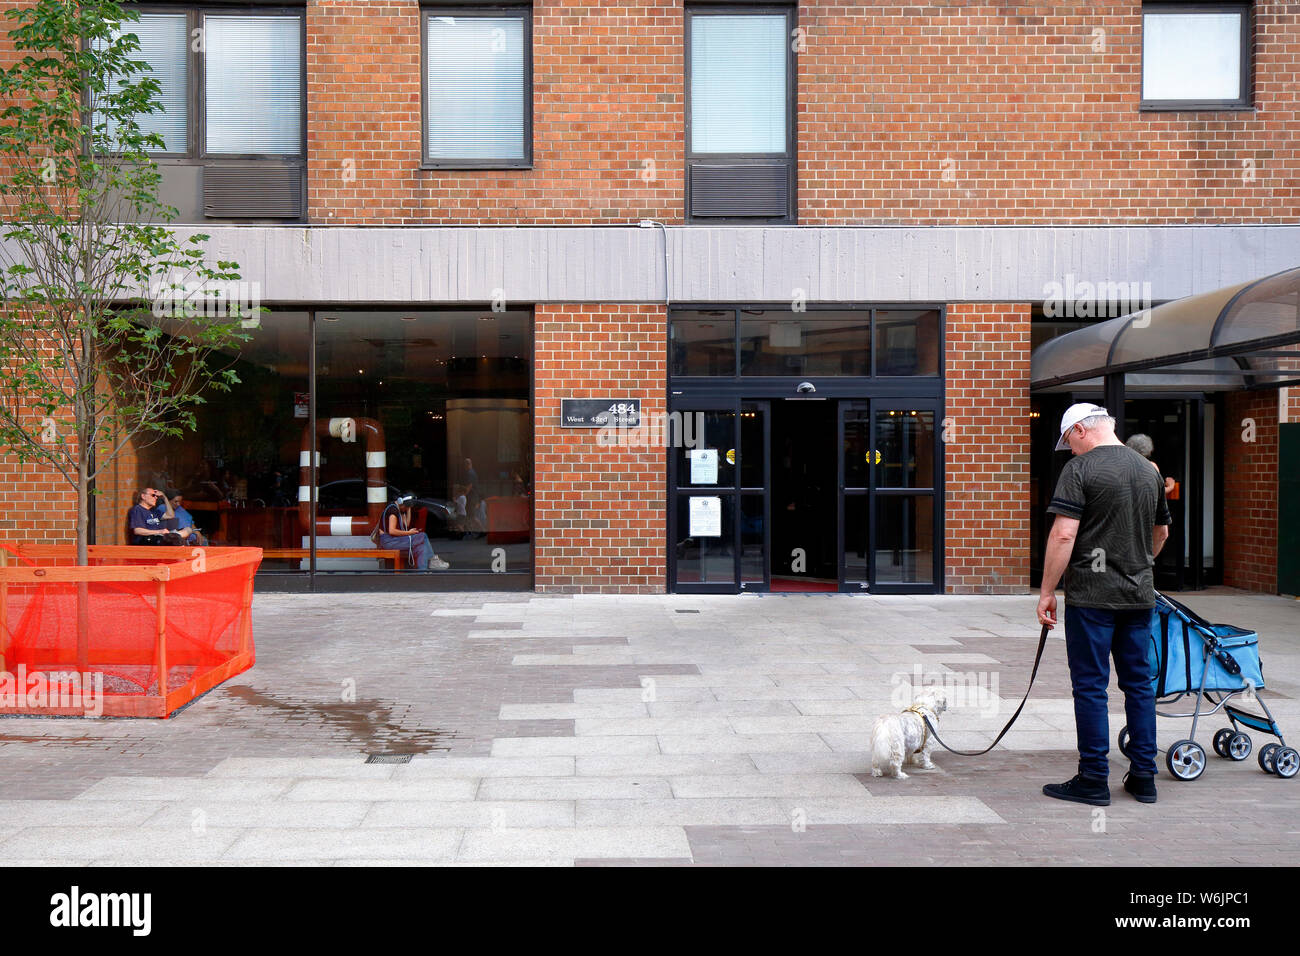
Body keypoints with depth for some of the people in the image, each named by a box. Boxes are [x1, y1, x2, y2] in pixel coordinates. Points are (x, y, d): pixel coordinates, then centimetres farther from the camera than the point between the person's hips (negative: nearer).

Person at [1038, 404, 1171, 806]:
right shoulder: (1148, 470, 11)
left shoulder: (1080, 468, -11)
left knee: (1090, 686, 0)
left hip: (1092, 596, -7)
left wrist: (1046, 591, -11)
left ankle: (1094, 779, 6)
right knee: (1139, 683, 14)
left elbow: (1063, 534, -17)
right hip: (1140, 596, 7)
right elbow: (1161, 533, 23)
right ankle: (1144, 776, 20)